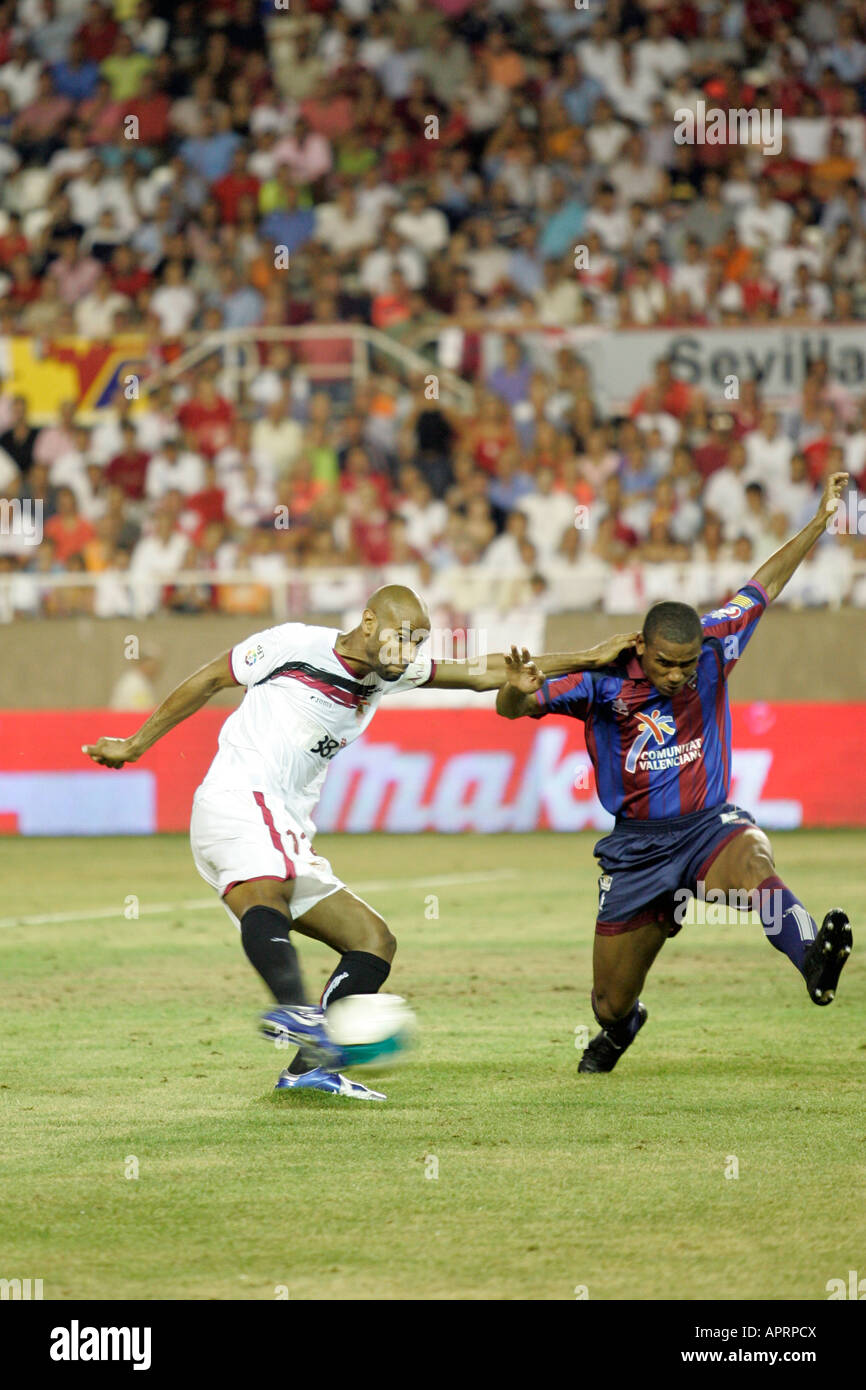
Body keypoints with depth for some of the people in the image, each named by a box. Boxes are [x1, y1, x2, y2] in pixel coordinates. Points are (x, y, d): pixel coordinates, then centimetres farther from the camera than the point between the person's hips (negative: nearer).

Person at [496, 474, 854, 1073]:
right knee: (611, 1002, 8)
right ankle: (620, 1027, 46)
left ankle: (813, 959, -63)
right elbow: (511, 709, -12)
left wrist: (821, 520, 5)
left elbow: (766, 584, 7)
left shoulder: (713, 648, -6)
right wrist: (520, 689, -37)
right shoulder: (604, 679, -11)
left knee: (753, 860, -39)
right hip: (637, 846, 0)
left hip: (709, 825, 0)